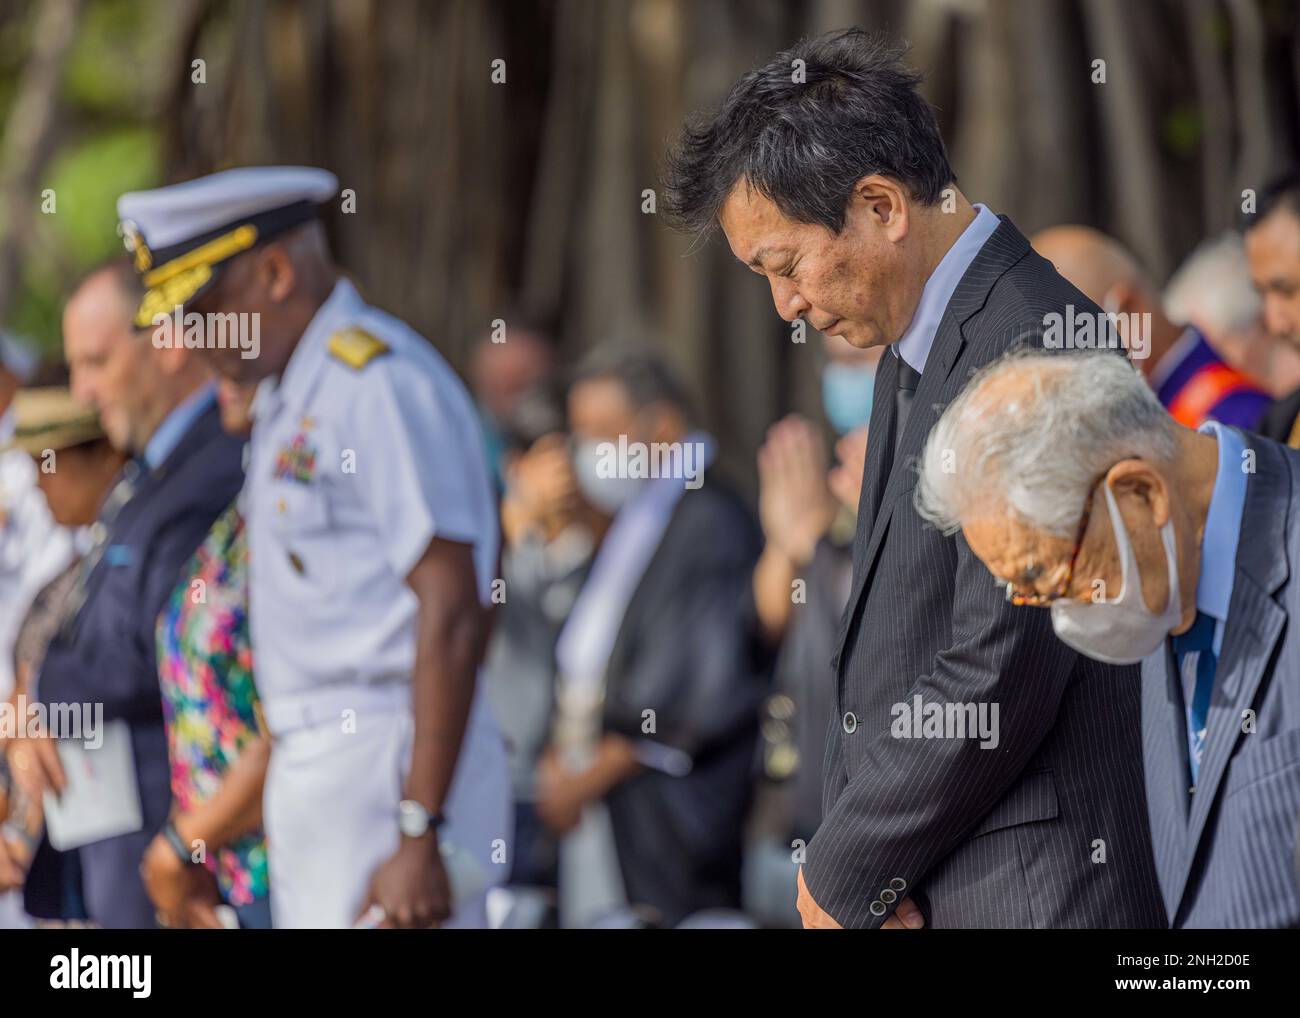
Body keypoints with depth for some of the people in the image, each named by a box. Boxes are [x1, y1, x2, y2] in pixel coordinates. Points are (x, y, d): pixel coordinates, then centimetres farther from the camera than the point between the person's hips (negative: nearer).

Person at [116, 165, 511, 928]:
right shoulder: (286, 395, 17)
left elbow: (453, 615, -18)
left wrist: (420, 834, -22)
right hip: (313, 775, 10)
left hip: (390, 771, -10)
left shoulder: (381, 381, -12)